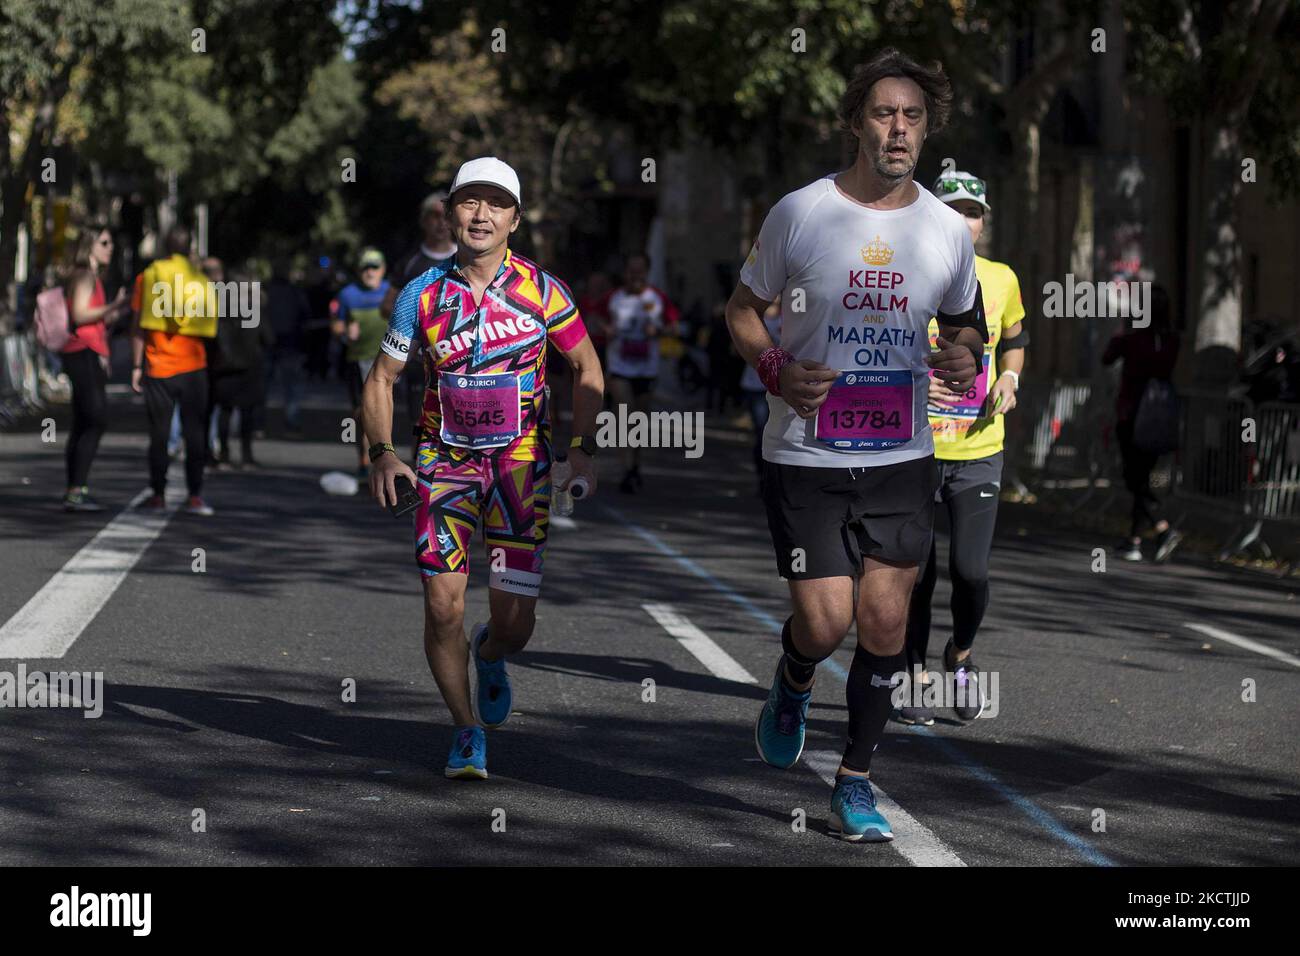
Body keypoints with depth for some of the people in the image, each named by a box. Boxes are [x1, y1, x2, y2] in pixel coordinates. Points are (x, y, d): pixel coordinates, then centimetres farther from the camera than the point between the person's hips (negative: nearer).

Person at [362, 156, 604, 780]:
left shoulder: (541, 289, -4)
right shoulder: (423, 295, -3)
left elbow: (586, 366, 7)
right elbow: (381, 378, 6)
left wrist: (581, 448, -3)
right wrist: (382, 453, -7)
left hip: (521, 462, 0)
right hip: (445, 463, 0)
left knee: (514, 622, -2)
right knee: (443, 606, -10)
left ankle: (489, 656, 37)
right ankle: (468, 730, 12)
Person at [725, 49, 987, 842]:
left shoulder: (948, 230, 2)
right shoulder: (800, 213, -6)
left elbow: (965, 322, 17)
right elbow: (743, 308, 5)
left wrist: (966, 358, -7)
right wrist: (776, 369, -15)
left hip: (902, 457, 2)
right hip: (806, 455, -2)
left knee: (885, 622, 1)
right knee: (825, 622, -8)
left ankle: (857, 778, 19)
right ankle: (792, 688, 29)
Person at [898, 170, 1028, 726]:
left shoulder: (1001, 280, 4)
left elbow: (1015, 340, 22)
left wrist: (1009, 380, 2)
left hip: (979, 454, 2)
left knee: (970, 571, -8)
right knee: (916, 573, 3)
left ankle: (961, 655, 21)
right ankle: (916, 676, 24)